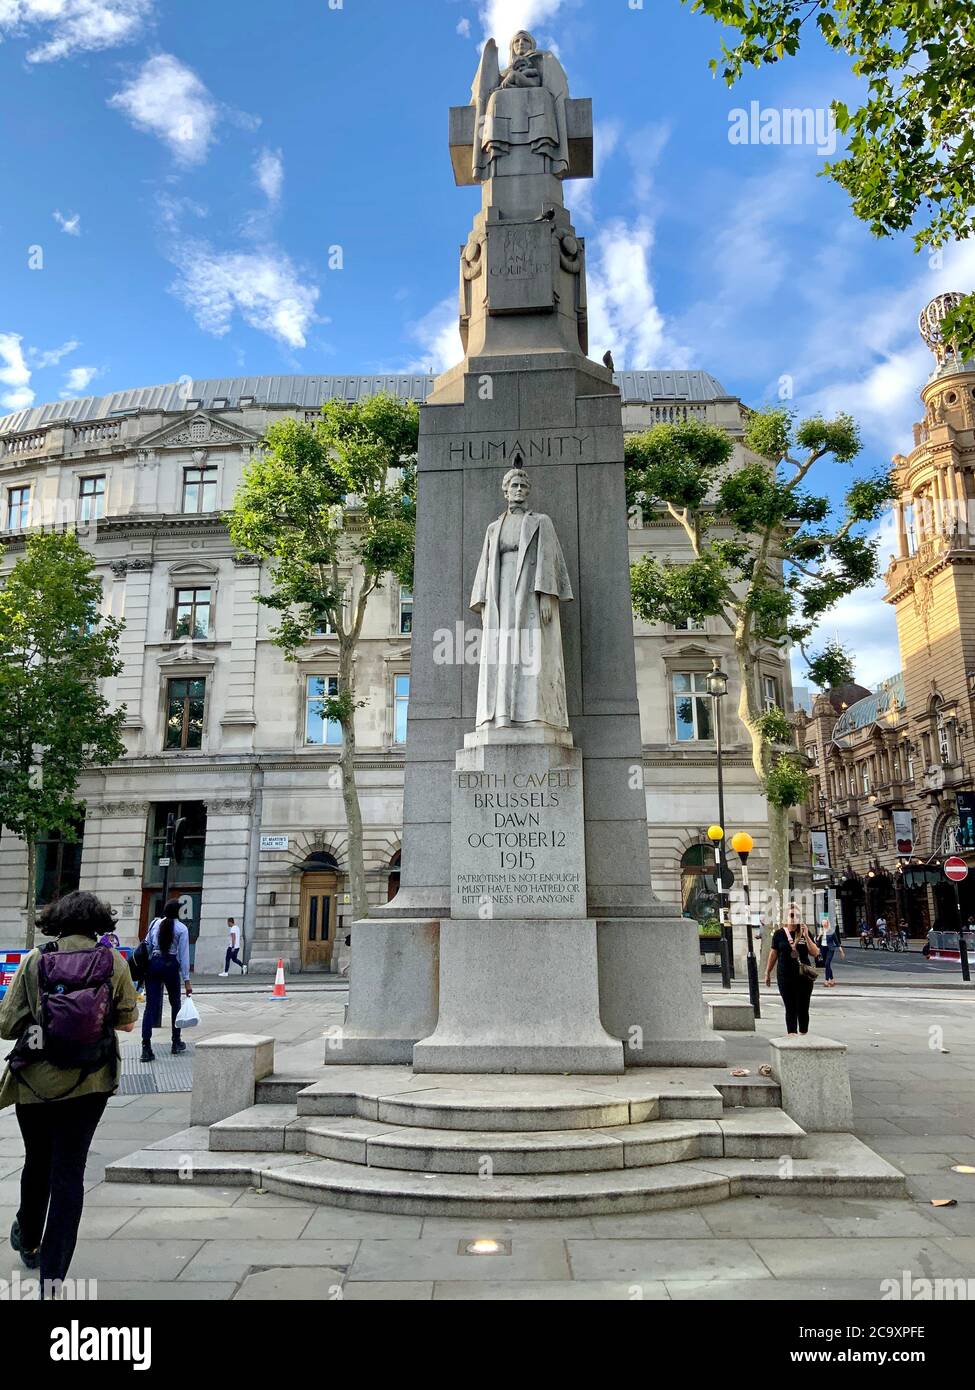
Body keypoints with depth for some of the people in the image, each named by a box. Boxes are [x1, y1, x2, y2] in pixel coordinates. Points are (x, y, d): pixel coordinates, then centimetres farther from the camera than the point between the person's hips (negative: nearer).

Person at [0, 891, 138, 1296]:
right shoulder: (114, 962, -8)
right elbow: (127, 1021, 0)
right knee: (69, 1171, 9)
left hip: (36, 1081, 1)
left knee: (37, 1163, 24)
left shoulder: (34, 962, -10)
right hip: (91, 1084, -1)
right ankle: (52, 1274, 8)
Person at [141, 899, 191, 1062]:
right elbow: (183, 955, -6)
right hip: (171, 965, -3)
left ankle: (146, 1048, -9)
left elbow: (147, 946, 7)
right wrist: (186, 980, -3)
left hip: (153, 964, 3)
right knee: (175, 1004, 16)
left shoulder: (155, 924, 7)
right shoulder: (181, 928, -4)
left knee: (151, 1006, 0)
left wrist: (145, 969, 15)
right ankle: (176, 1043, 25)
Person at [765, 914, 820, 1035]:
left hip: (803, 976, 0)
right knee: (790, 1008, 3)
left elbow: (815, 953, -4)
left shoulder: (805, 933, 2)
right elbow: (773, 953, 7)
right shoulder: (780, 934, 1)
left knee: (803, 1008, 3)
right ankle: (791, 1034, 8)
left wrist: (806, 936, -16)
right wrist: (767, 973, 11)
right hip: (785, 977, 0)